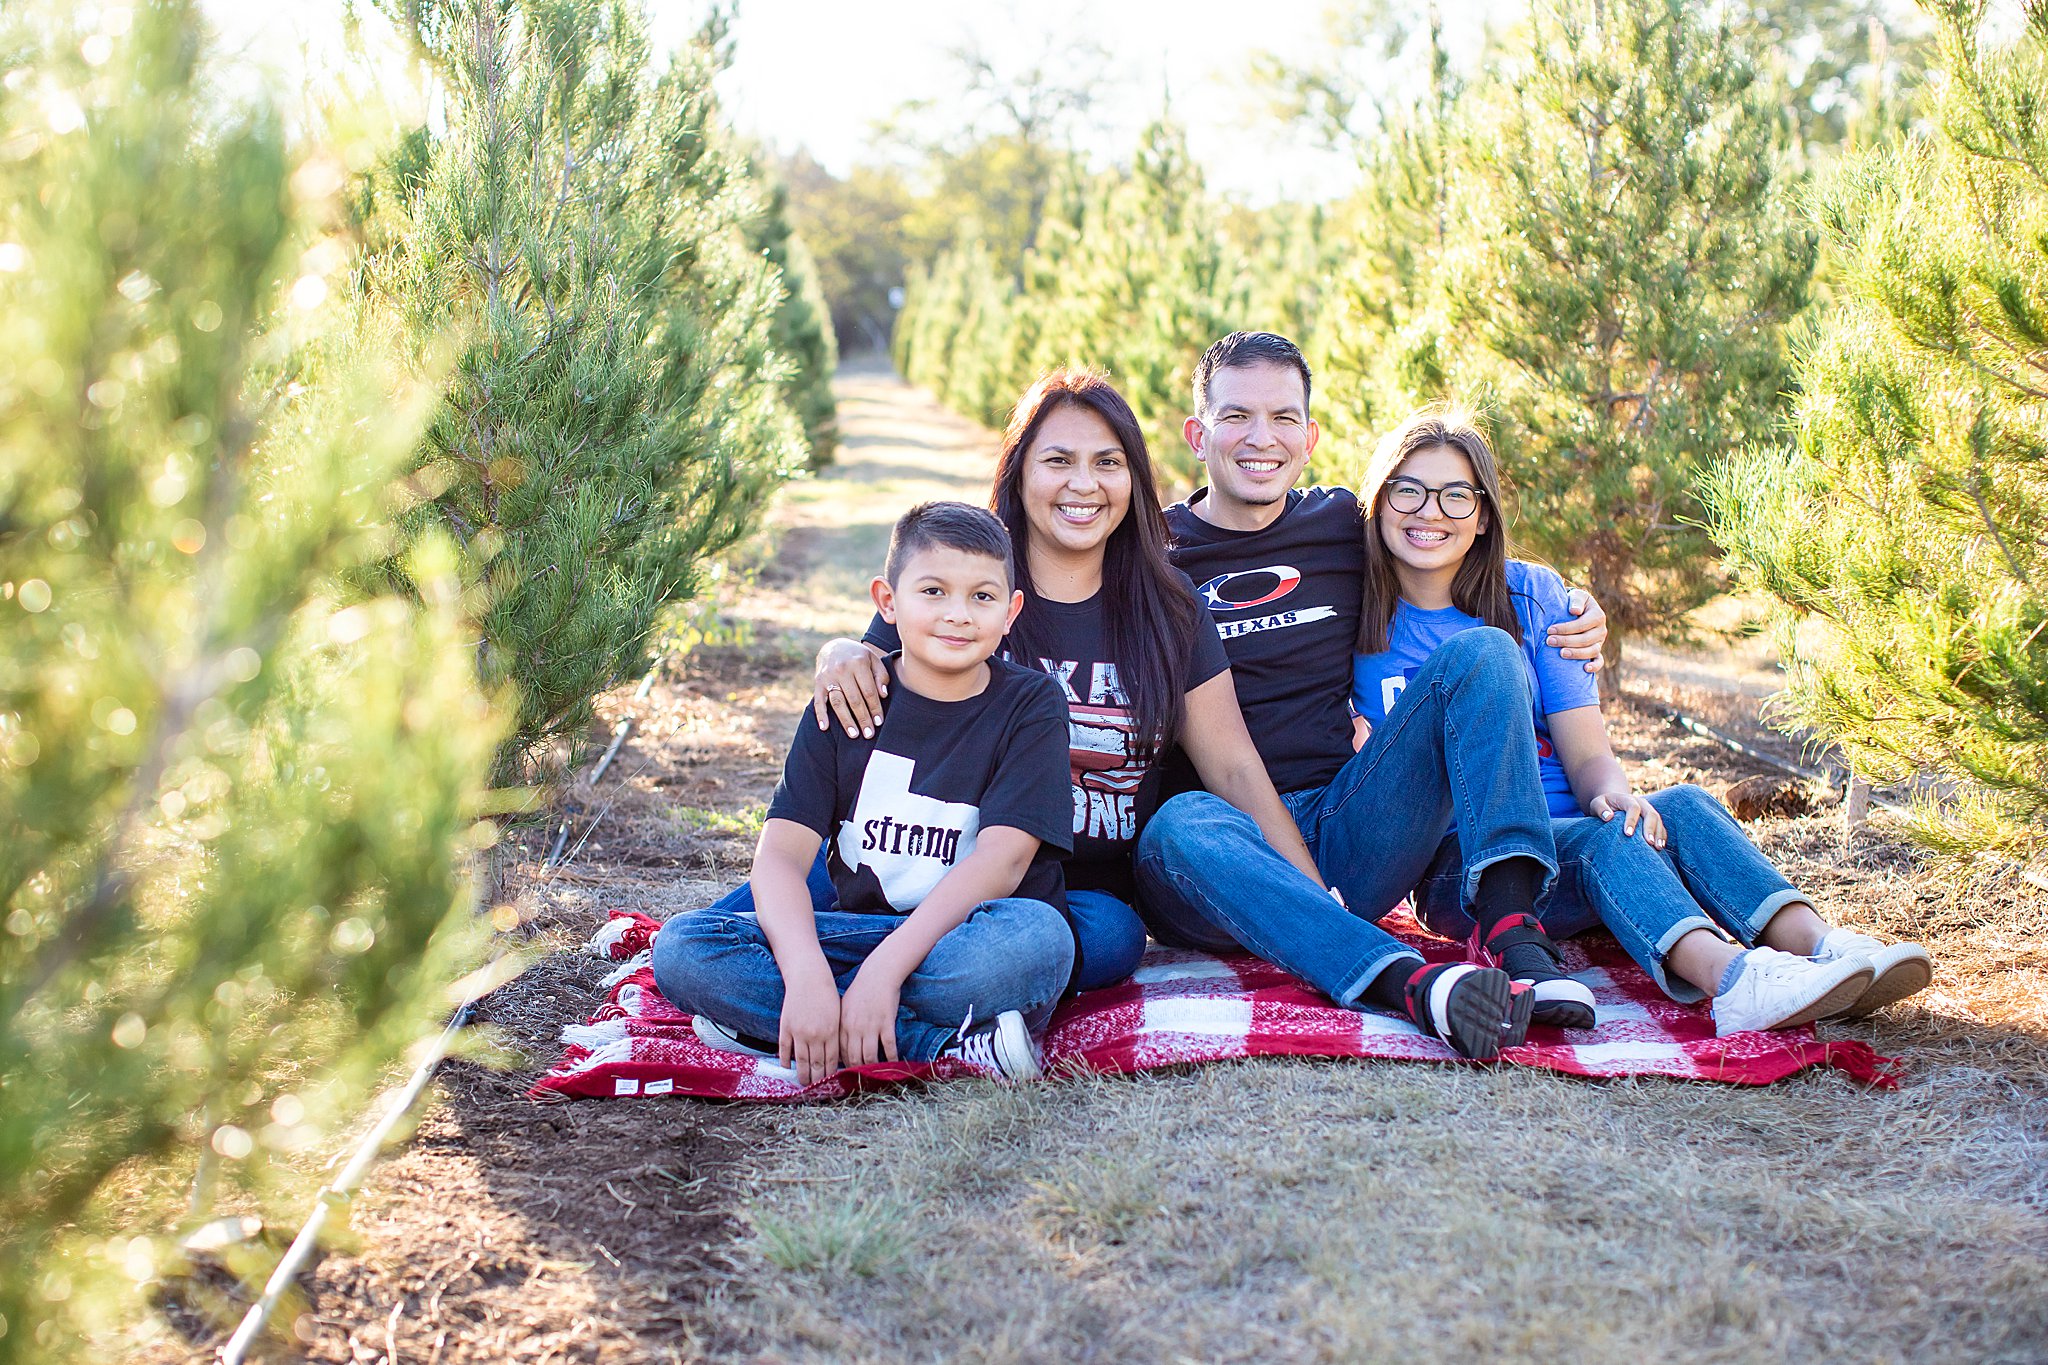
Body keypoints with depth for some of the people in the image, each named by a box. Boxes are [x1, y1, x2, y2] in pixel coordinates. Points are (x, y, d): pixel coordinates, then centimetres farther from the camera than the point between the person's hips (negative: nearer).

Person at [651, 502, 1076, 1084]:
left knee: (1035, 932, -37)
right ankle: (949, 1046, -28)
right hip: (857, 932, 3)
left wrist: (884, 969, -27)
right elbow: (781, 854, -7)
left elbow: (1001, 859, -15)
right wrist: (807, 974, -28)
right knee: (680, 946, -22)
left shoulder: (1031, 704, -2)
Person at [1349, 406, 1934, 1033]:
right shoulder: (1356, 620, 3)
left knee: (1679, 807, -27)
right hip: (1454, 862, -3)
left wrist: (1613, 794, -21)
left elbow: (1588, 755, 3)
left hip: (1563, 824, 3)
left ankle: (1820, 943, -49)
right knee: (1599, 839, -33)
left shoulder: (1533, 595, 9)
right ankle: (1730, 977, -58)